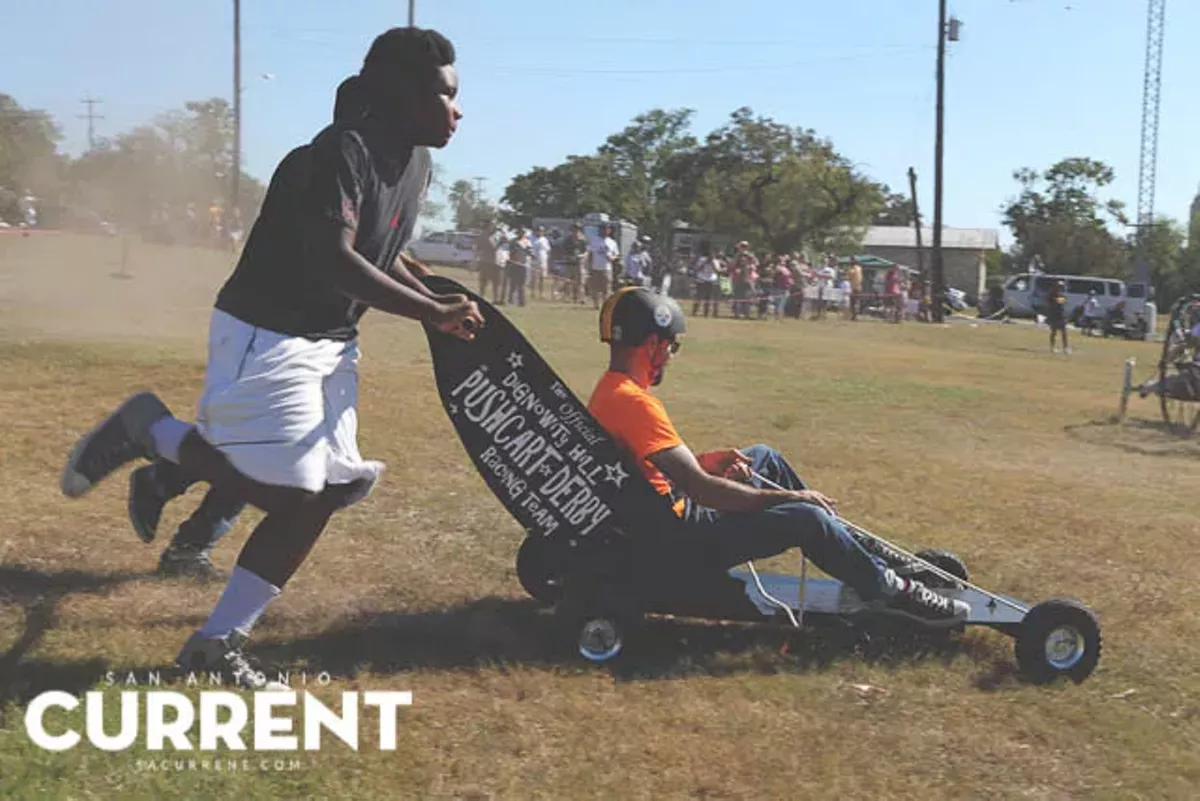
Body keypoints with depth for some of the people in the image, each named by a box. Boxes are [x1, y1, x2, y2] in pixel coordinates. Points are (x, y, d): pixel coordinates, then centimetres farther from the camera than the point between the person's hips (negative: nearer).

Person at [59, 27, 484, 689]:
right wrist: (430, 312, -28)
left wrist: (444, 305, 8)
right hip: (268, 334, -10)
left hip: (331, 343, 10)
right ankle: (150, 431, 8)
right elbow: (333, 262, -31)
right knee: (290, 491, -13)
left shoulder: (416, 163, 9)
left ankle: (216, 646, 14)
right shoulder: (344, 149, -20)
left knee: (320, 496, 6)